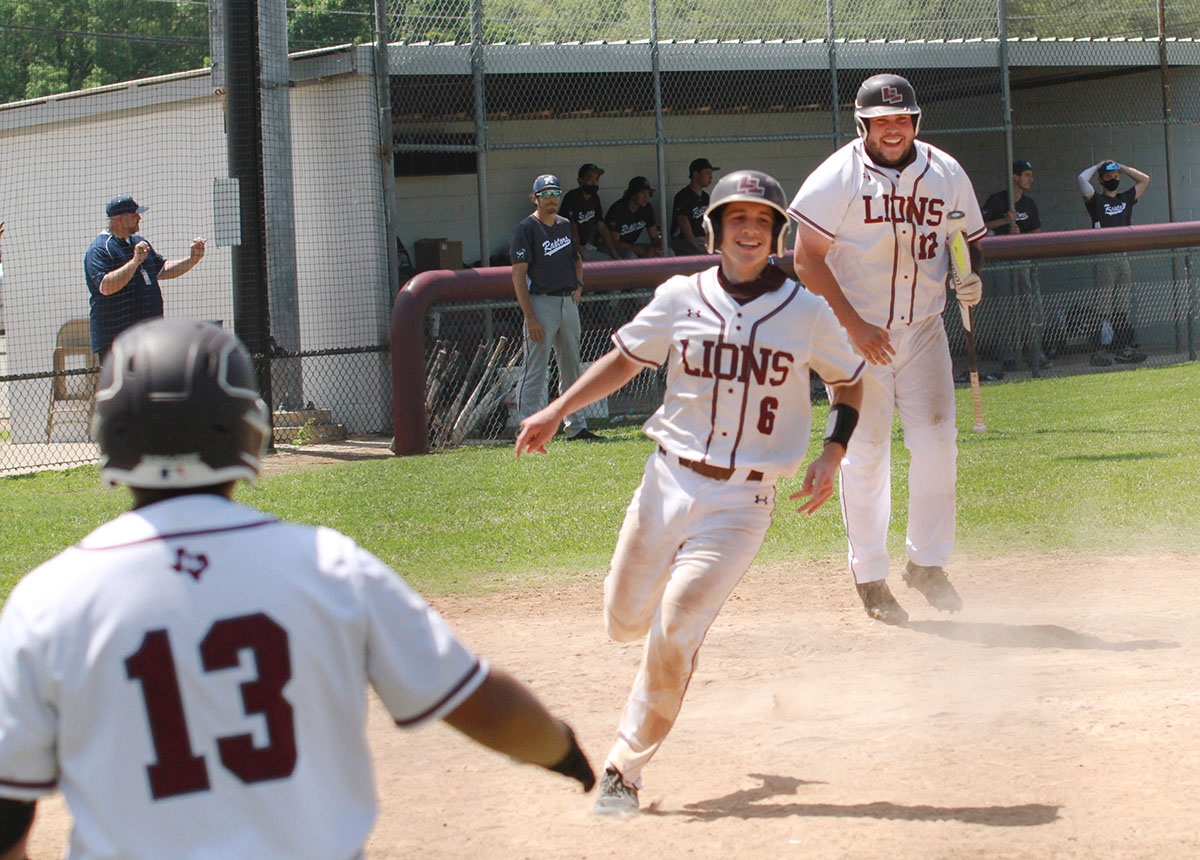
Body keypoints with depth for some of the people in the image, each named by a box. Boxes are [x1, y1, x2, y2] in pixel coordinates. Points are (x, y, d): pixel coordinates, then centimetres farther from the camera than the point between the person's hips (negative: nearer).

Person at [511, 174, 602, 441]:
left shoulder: (565, 225, 13)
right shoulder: (526, 228, -8)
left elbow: (577, 259, 30)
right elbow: (518, 275, -13)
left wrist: (578, 286, 11)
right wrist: (530, 318, -19)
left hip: (568, 302, 7)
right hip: (541, 303, -7)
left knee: (571, 367, 12)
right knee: (535, 370, -8)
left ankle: (576, 427, 20)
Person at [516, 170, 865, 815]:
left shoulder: (807, 312, -2)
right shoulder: (681, 298, 1)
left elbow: (848, 383, 11)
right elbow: (625, 358, 14)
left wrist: (832, 453, -4)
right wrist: (557, 411, 3)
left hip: (742, 501, -3)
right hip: (669, 480, 3)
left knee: (673, 630, -15)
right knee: (625, 621, 8)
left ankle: (625, 770, -1)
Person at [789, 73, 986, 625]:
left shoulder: (945, 174, 3)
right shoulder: (838, 177, -10)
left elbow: (968, 241, 15)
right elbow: (807, 258, -11)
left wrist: (968, 277, -9)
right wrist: (854, 326, -18)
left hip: (923, 329, 4)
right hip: (854, 331, -3)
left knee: (937, 441, -3)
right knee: (865, 451, -2)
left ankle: (927, 562, 14)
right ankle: (870, 576, 10)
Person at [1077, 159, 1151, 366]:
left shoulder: (1126, 198, 18)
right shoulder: (1096, 201, 2)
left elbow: (1144, 179, 24)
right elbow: (1082, 179, -12)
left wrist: (1121, 167, 17)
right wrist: (1098, 166, 5)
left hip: (1123, 258, 6)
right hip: (1104, 260, -6)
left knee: (1123, 308, 6)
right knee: (1103, 308, -8)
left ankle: (1123, 348, 8)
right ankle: (1098, 350, -9)